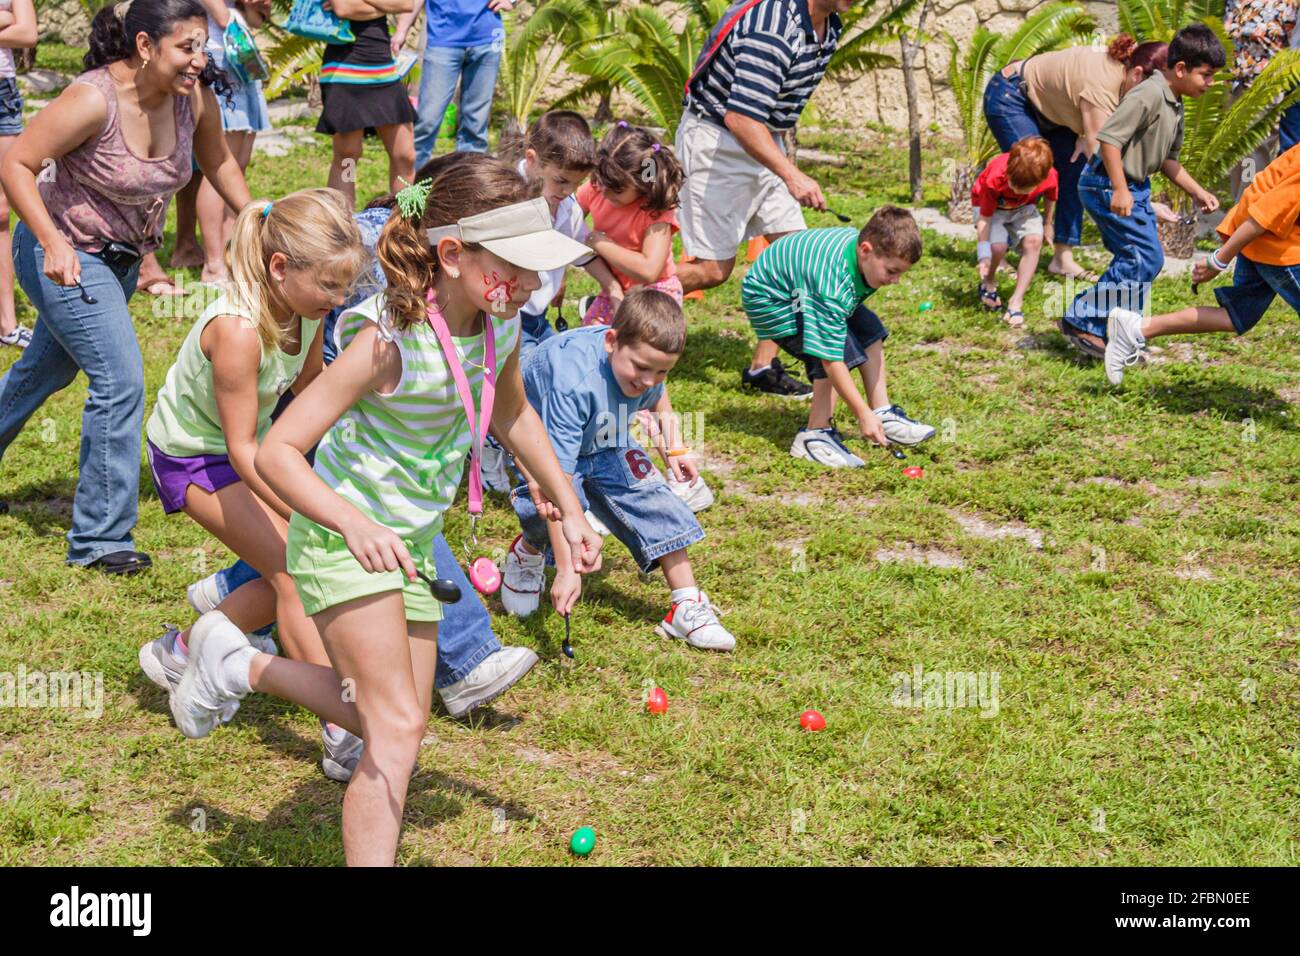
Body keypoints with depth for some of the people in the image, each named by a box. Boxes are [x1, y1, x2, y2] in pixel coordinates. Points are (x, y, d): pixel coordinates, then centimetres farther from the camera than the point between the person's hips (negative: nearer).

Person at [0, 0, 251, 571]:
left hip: (122, 256, 7)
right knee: (120, 380, -14)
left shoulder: (194, 97, -12)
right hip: (65, 255, -7)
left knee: (49, 368, 23)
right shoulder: (93, 101, -29)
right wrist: (53, 244, -31)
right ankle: (98, 539, -2)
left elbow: (218, 162, 8)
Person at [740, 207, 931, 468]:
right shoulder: (834, 284, -41)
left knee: (869, 330, 4)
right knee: (841, 350, -25)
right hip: (770, 300, -10)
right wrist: (862, 413, -35)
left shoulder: (860, 241, -16)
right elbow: (831, 359, -39)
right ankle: (815, 436, -19)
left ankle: (883, 414, 10)